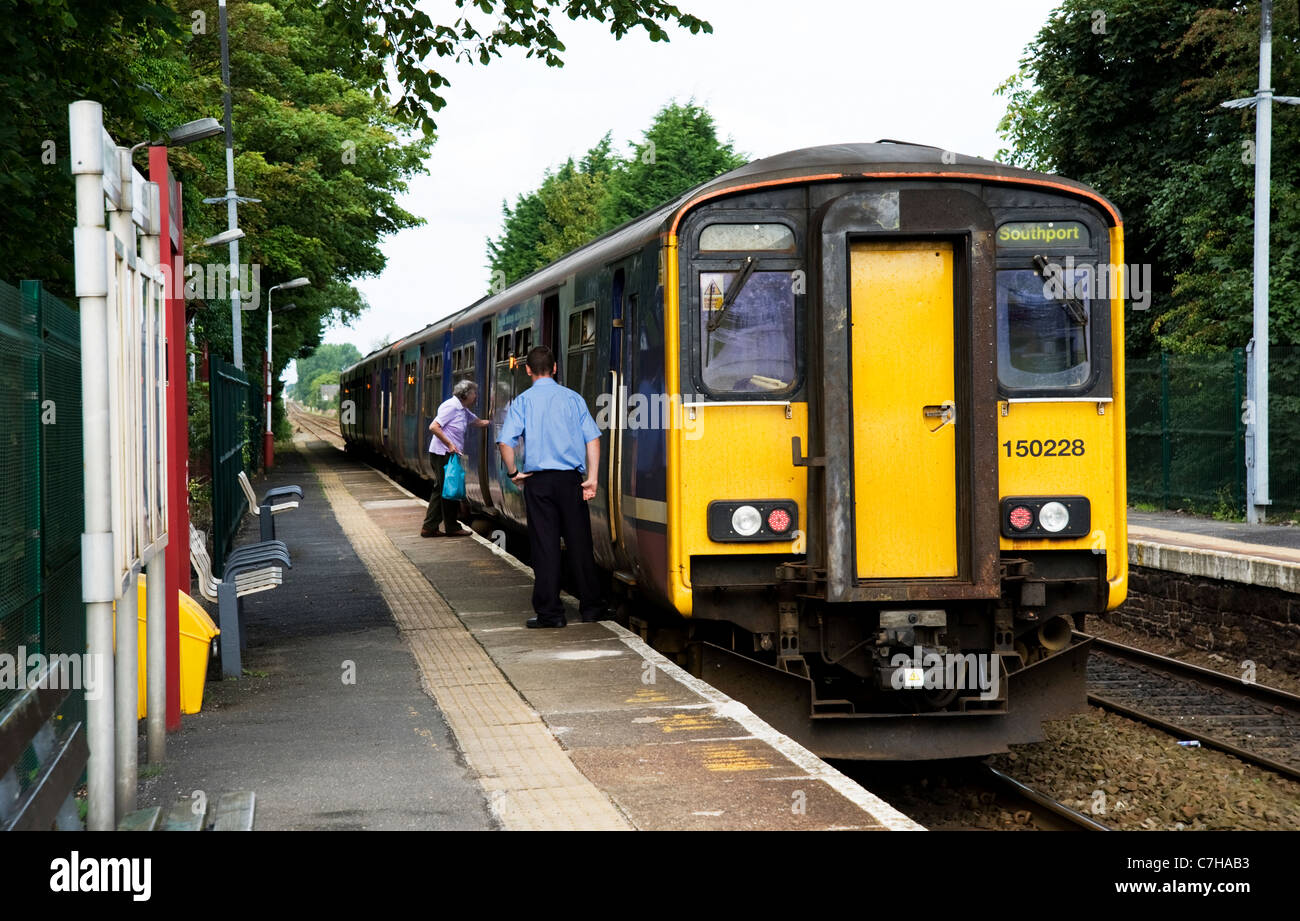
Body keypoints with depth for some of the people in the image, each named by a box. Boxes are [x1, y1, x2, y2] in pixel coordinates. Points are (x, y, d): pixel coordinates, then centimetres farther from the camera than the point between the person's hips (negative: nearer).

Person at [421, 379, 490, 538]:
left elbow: (479, 423, 29)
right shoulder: (451, 406, -14)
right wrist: (450, 444, -21)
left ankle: (429, 528, 13)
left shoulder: (463, 410, 17)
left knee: (441, 490, 11)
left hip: (450, 454, 10)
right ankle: (452, 527, 7)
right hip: (443, 454, -10)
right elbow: (433, 427, -20)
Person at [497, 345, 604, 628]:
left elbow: (505, 441, -12)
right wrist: (592, 478, -2)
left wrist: (513, 473, 1)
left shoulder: (523, 401, -1)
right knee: (579, 543, 8)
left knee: (545, 546, 1)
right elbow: (592, 439, -2)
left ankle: (550, 612, 2)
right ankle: (590, 607, 14)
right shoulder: (573, 398, 4)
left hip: (538, 480, -1)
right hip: (570, 478, 1)